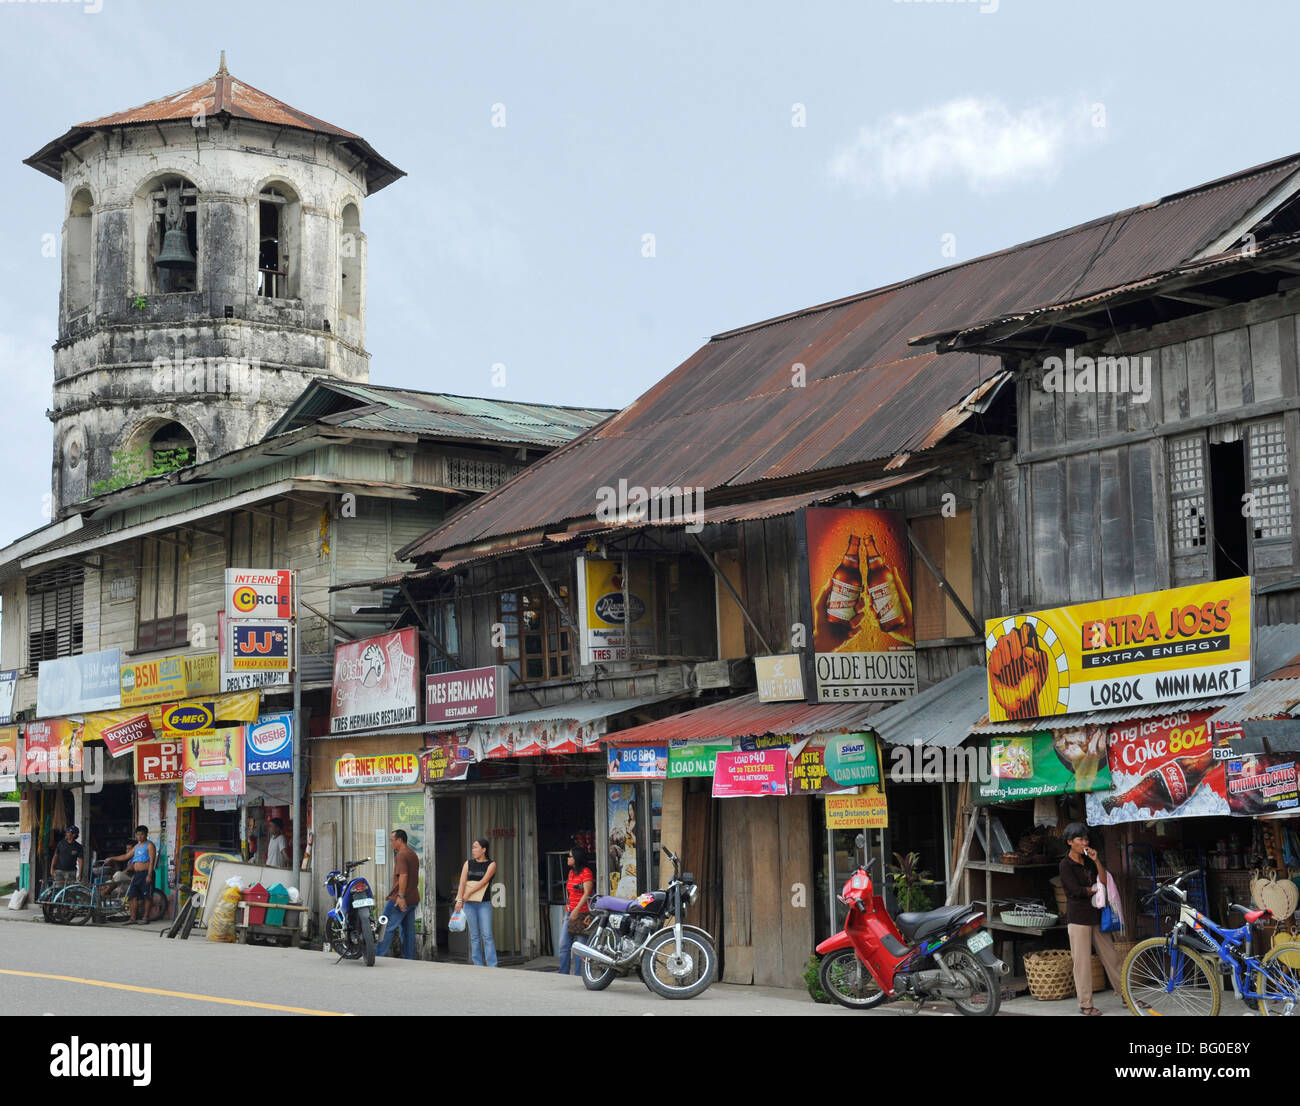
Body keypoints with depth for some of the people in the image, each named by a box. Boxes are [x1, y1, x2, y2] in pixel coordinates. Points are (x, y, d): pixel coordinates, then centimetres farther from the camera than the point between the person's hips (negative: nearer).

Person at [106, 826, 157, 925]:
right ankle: (133, 918, 4)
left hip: (145, 873, -8)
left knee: (146, 897, -4)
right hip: (136, 874, 8)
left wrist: (149, 875, -20)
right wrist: (112, 858, 23)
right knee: (133, 896, 2)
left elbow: (152, 861, -12)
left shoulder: (150, 845, -4)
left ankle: (146, 918, 1)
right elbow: (126, 856, 26)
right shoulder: (137, 846, 19)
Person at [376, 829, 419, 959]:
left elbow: (403, 875, -22)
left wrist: (401, 896, -24)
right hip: (413, 899, 9)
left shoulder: (402, 854, -12)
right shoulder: (412, 854, 18)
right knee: (408, 930, 8)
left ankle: (378, 956, -6)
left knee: (387, 927, -5)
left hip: (401, 899, -9)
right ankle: (409, 958, 8)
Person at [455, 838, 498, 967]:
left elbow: (483, 881, -11)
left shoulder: (491, 864, 1)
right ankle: (478, 965, 7)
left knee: (487, 935, -9)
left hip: (484, 903, -3)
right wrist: (459, 899, -13)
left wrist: (469, 893, -17)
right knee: (474, 936, 4)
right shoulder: (468, 864, 10)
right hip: (469, 904, 3)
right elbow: (462, 882, 0)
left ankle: (492, 966, -10)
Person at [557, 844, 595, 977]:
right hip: (570, 913, 8)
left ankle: (578, 974, 1)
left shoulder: (586, 872, -9)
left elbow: (587, 893, -17)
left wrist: (576, 910, -24)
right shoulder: (571, 872, 17)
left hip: (581, 913, -8)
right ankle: (563, 973, 10)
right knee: (563, 945, 5)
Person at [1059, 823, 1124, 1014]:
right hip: (1078, 917, -6)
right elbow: (1077, 891, -16)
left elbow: (1105, 882, 0)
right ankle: (1085, 1004, 3)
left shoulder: (1089, 861, 13)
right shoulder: (1066, 864, -7)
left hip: (1095, 916, 6)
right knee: (1082, 961, -4)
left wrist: (1096, 860, -10)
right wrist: (1094, 889, -1)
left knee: (1112, 957, 10)